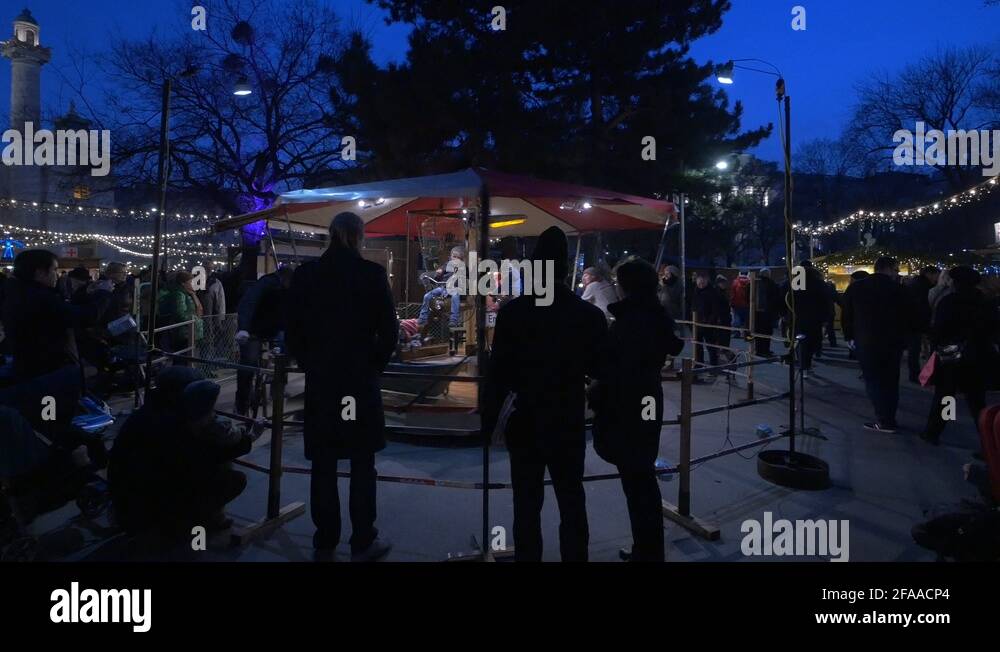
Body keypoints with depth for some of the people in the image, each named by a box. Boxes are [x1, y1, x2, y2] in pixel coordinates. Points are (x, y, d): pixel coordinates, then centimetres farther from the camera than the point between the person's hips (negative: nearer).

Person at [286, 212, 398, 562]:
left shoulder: (305, 274, 0)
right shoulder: (372, 273, -8)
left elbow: (293, 330, 2)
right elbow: (389, 330, -7)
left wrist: (311, 366, 13)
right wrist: (374, 366, 7)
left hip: (319, 380, 3)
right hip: (360, 379, -2)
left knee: (323, 466, 13)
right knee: (362, 465, 8)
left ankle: (325, 541, 24)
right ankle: (363, 543, 16)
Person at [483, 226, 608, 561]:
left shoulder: (513, 312, -10)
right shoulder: (590, 314, -6)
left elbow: (497, 374, -10)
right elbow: (599, 369, 2)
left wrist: (487, 421, 0)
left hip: (525, 423, -1)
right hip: (569, 423, 1)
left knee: (527, 505, 9)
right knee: (572, 502, 14)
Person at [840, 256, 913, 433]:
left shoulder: (855, 287, 0)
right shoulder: (897, 289, -2)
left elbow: (846, 315, 2)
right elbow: (908, 316, 1)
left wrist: (850, 336, 10)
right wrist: (900, 335, 15)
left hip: (866, 342, -1)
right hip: (893, 341, 1)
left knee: (874, 381, 2)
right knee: (890, 381, 12)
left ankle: (884, 421, -3)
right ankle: (889, 419, 17)